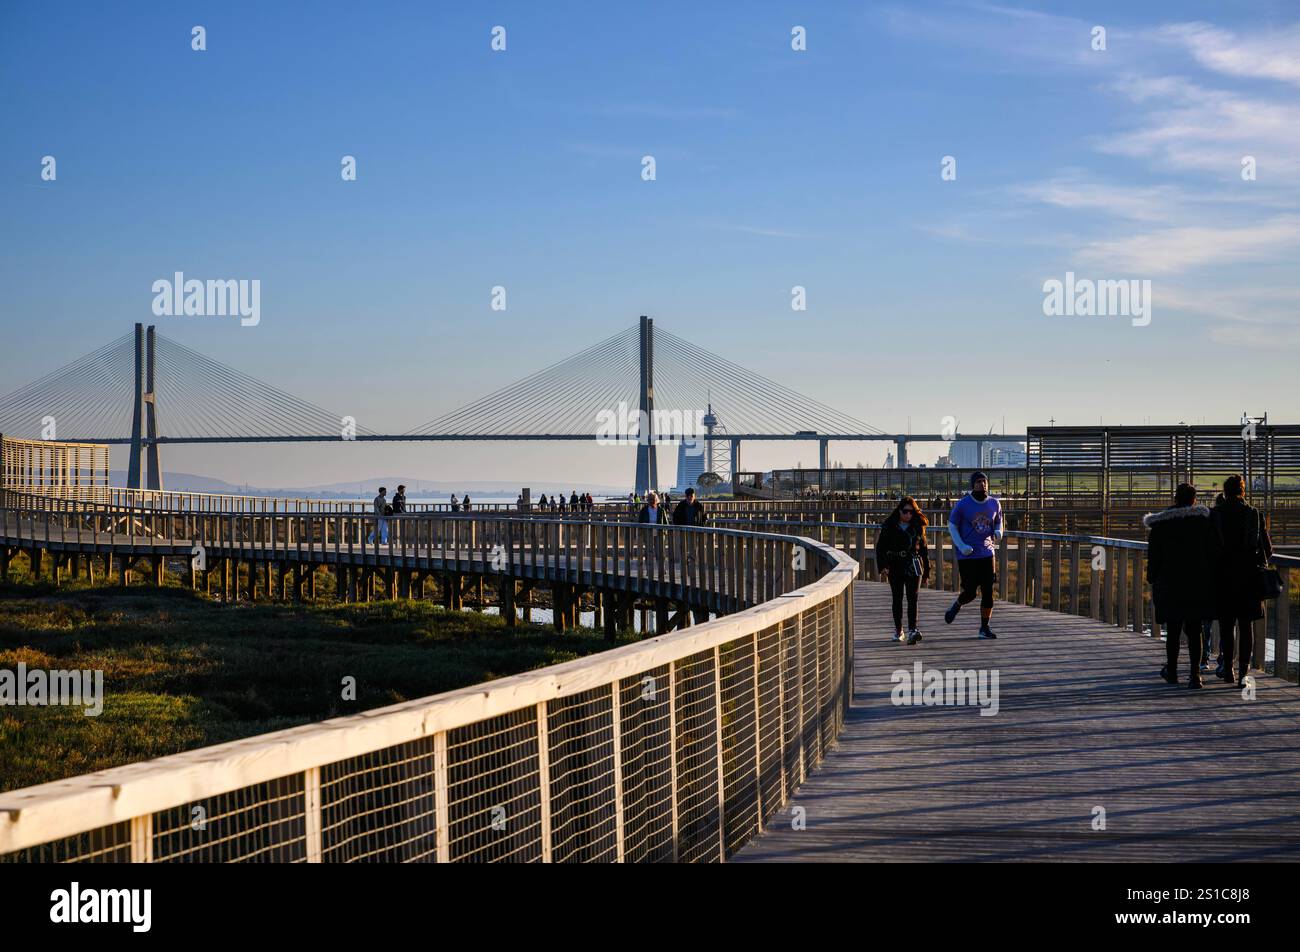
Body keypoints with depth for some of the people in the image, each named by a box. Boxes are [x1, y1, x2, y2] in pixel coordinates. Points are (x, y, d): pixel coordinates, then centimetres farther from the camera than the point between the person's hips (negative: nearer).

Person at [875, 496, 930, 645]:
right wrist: (882, 567, -13)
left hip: (913, 566, 0)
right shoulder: (889, 526, 1)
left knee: (912, 598, -12)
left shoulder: (918, 527, 7)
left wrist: (926, 572, 15)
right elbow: (880, 547, -1)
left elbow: (923, 549, 14)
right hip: (894, 566, 0)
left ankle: (912, 630, -22)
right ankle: (898, 630, 20)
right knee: (897, 599, 7)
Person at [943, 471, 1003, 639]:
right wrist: (961, 546, -11)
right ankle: (957, 605, 30)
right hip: (967, 555, -3)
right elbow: (952, 526, 1)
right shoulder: (963, 504, -7)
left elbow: (999, 522, 20)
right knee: (970, 593, -5)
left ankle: (984, 628, 9)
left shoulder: (994, 504, 4)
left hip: (987, 553, 3)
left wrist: (998, 532, -5)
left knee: (988, 592, -1)